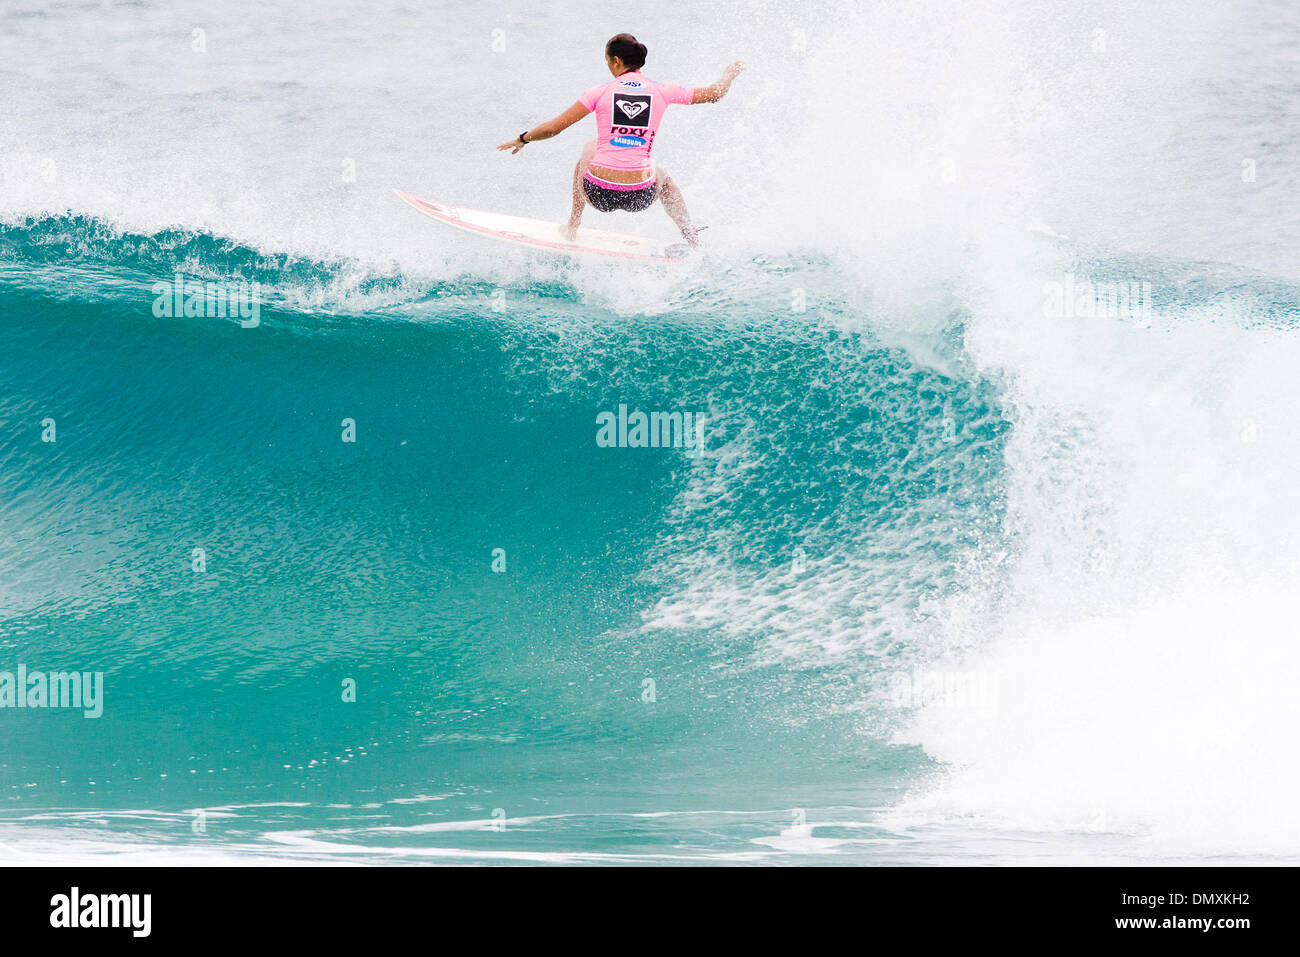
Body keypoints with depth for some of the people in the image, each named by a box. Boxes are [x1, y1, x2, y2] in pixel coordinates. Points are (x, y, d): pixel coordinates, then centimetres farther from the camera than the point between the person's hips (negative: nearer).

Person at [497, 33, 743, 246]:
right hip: (639, 197, 1)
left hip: (599, 194, -1)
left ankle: (573, 226, 43)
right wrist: (730, 73, 36)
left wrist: (522, 139, 19)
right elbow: (715, 93, 14)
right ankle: (691, 236, 30)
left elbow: (554, 128, 0)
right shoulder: (662, 91, 2)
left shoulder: (602, 92, -1)